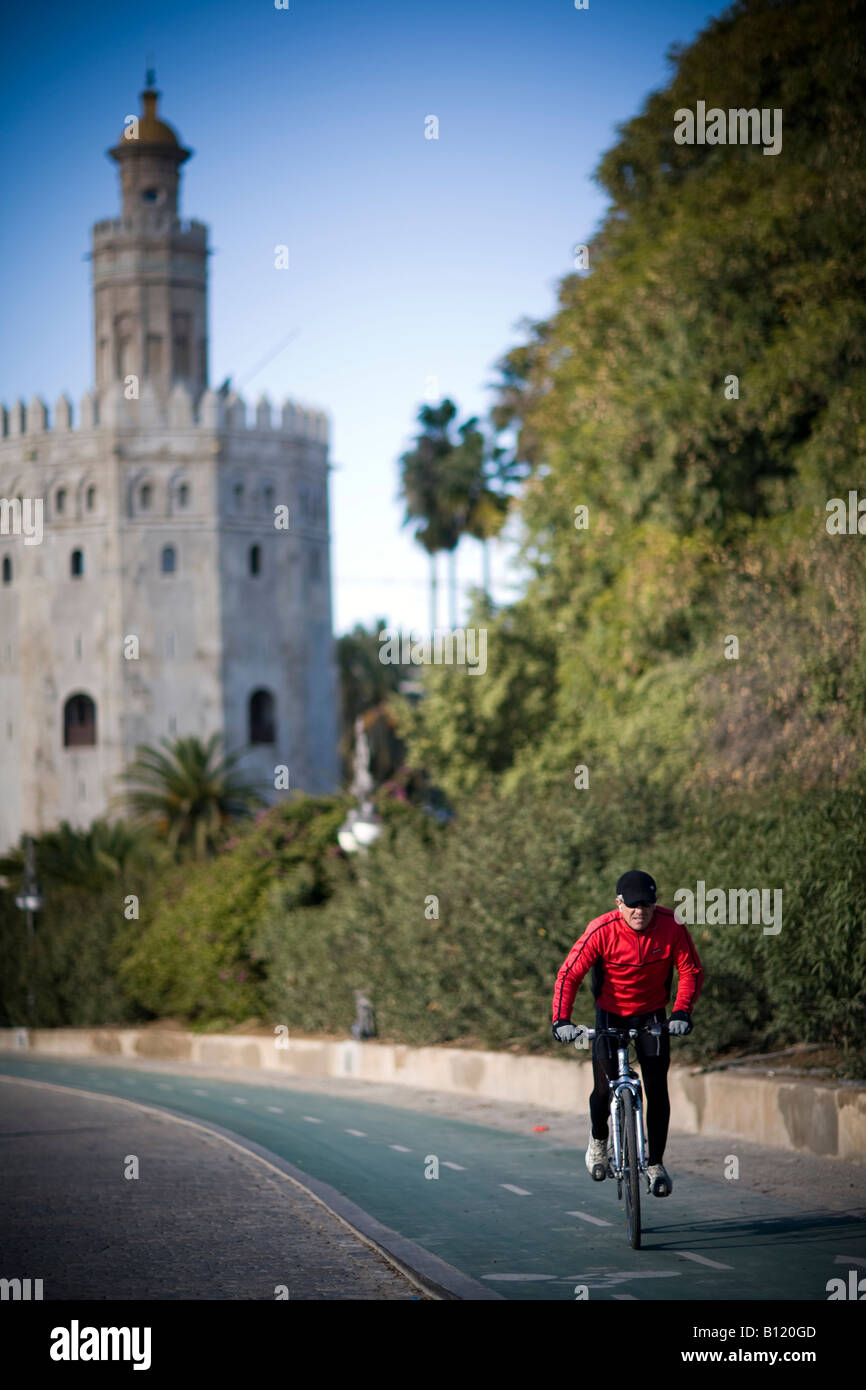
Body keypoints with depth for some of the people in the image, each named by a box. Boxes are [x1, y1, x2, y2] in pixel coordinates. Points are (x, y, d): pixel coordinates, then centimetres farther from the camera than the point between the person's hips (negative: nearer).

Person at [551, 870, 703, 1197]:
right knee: (604, 1087, -9)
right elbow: (568, 974, -23)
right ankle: (598, 1141, 22)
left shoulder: (671, 926, -20)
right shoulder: (602, 930, -25)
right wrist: (561, 1020, -34)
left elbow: (691, 971, -12)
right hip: (610, 1014, -1)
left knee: (657, 1089, -5)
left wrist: (682, 1012, -26)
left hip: (652, 1015, 1)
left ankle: (655, 1164, 7)